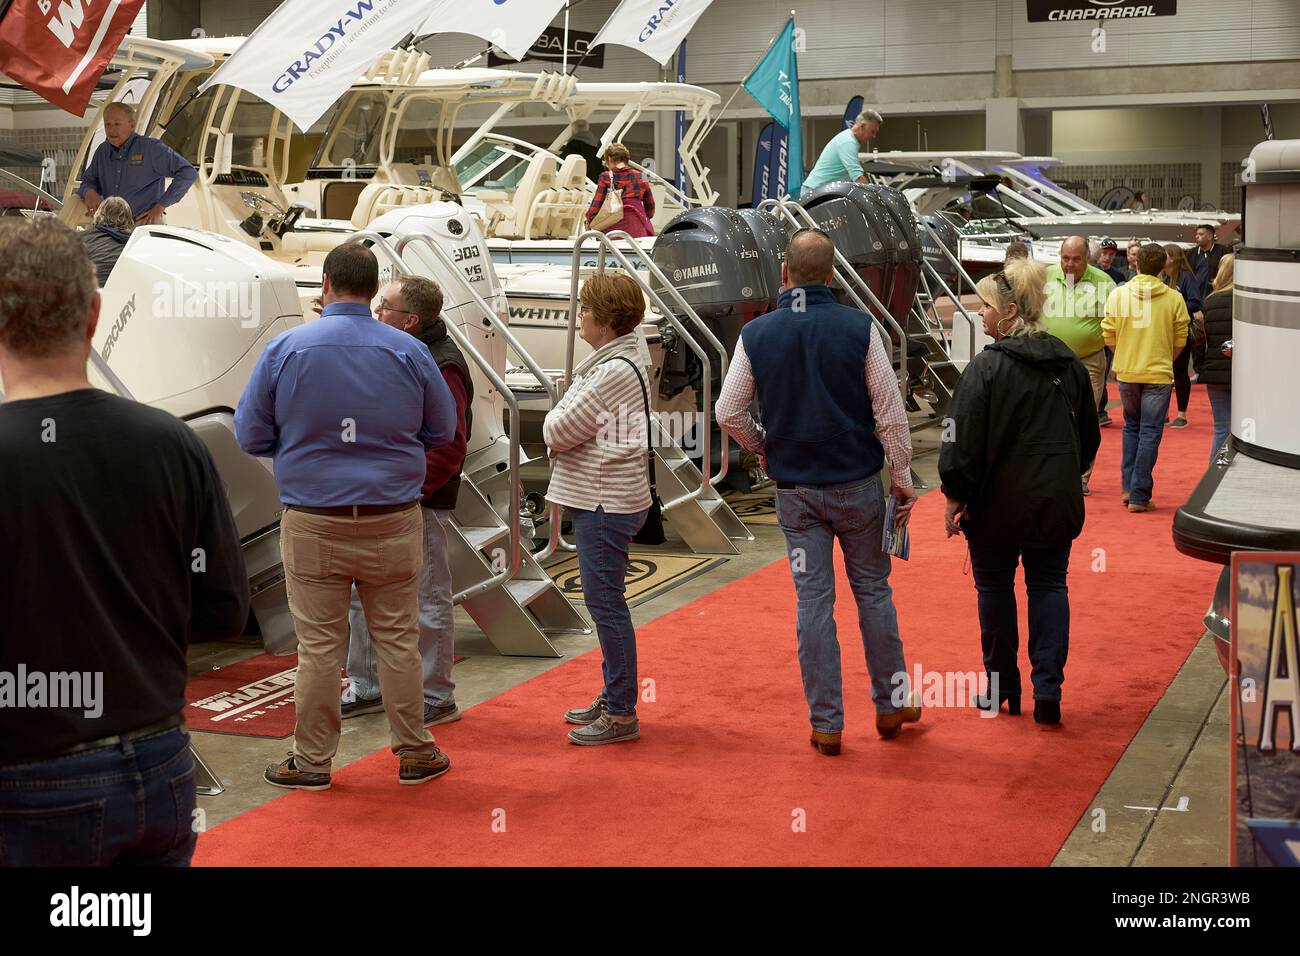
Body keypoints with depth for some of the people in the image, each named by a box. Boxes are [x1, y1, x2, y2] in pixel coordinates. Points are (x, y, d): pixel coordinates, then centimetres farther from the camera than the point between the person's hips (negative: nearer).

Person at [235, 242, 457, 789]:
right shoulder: (409, 352, -3)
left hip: (313, 524, -1)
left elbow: (251, 436, 1)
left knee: (319, 647, 7)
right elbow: (442, 430, 8)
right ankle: (415, 754, 20)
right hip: (393, 522, 1)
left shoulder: (285, 349, -5)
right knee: (398, 641, 10)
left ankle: (312, 762, 16)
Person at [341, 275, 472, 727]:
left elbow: (448, 447, -23)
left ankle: (437, 699, 12)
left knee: (427, 601, 1)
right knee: (362, 592, 16)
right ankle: (367, 688, 29)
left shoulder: (442, 367, -18)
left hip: (420, 504, -10)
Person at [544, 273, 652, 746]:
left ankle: (622, 714, 3)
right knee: (604, 601, 17)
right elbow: (560, 430, 17)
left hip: (607, 504, -11)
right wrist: (561, 424, -2)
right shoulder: (609, 363, 14)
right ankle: (612, 697, 28)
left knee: (606, 603, -5)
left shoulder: (615, 372, -19)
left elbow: (558, 430, -16)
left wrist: (554, 420, 2)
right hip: (598, 498, 11)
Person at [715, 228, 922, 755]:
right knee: (872, 590, 14)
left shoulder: (756, 334, -4)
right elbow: (890, 411, -8)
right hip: (857, 483, -1)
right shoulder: (859, 327, -9)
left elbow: (728, 413, -2)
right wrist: (902, 478, 2)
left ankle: (826, 723, 10)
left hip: (795, 489, 1)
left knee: (812, 601, 6)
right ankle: (891, 704, 23)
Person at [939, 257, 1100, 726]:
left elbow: (964, 440, -15)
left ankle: (1003, 688, 21)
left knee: (995, 587, 11)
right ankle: (1048, 692, 3)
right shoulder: (1069, 364, 6)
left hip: (1000, 500, -5)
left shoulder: (987, 367, -14)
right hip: (1058, 502, 5)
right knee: (1049, 586, 11)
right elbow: (1089, 437, 16)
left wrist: (955, 497, -6)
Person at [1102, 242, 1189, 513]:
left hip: (1126, 372, 2)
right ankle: (1139, 496, 2)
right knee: (1150, 433, 3)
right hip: (1159, 374, -2)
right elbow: (1180, 341, 0)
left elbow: (1109, 336, -1)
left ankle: (1128, 487, 17)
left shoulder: (1118, 294, -5)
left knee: (1132, 426, 21)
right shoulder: (1174, 299, -7)